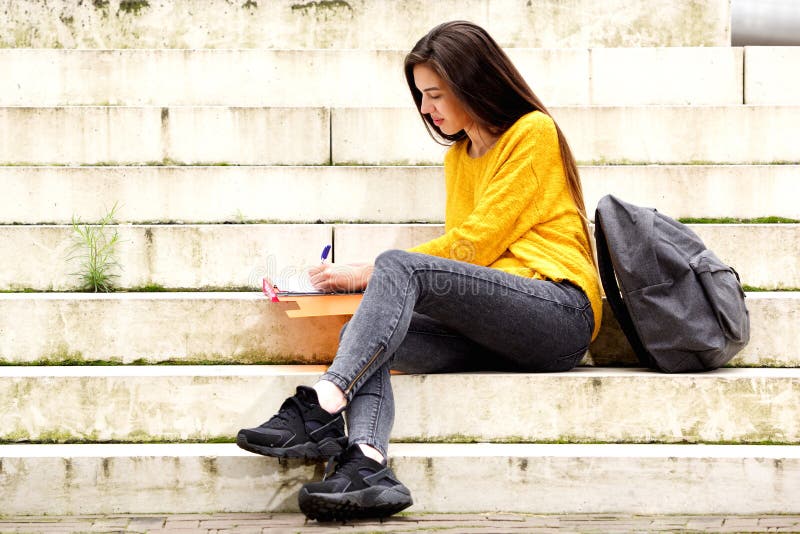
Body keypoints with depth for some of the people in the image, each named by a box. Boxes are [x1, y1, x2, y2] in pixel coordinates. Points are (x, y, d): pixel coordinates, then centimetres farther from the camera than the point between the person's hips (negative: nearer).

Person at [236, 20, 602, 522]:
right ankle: (367, 464, -44)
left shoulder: (534, 134, 0)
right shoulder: (459, 155, 24)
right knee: (361, 332, -17)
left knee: (398, 266, -26)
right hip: (492, 335, 7)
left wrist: (365, 274, -6)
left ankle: (321, 407, -42)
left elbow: (474, 243, -8)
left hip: (562, 314, -7)